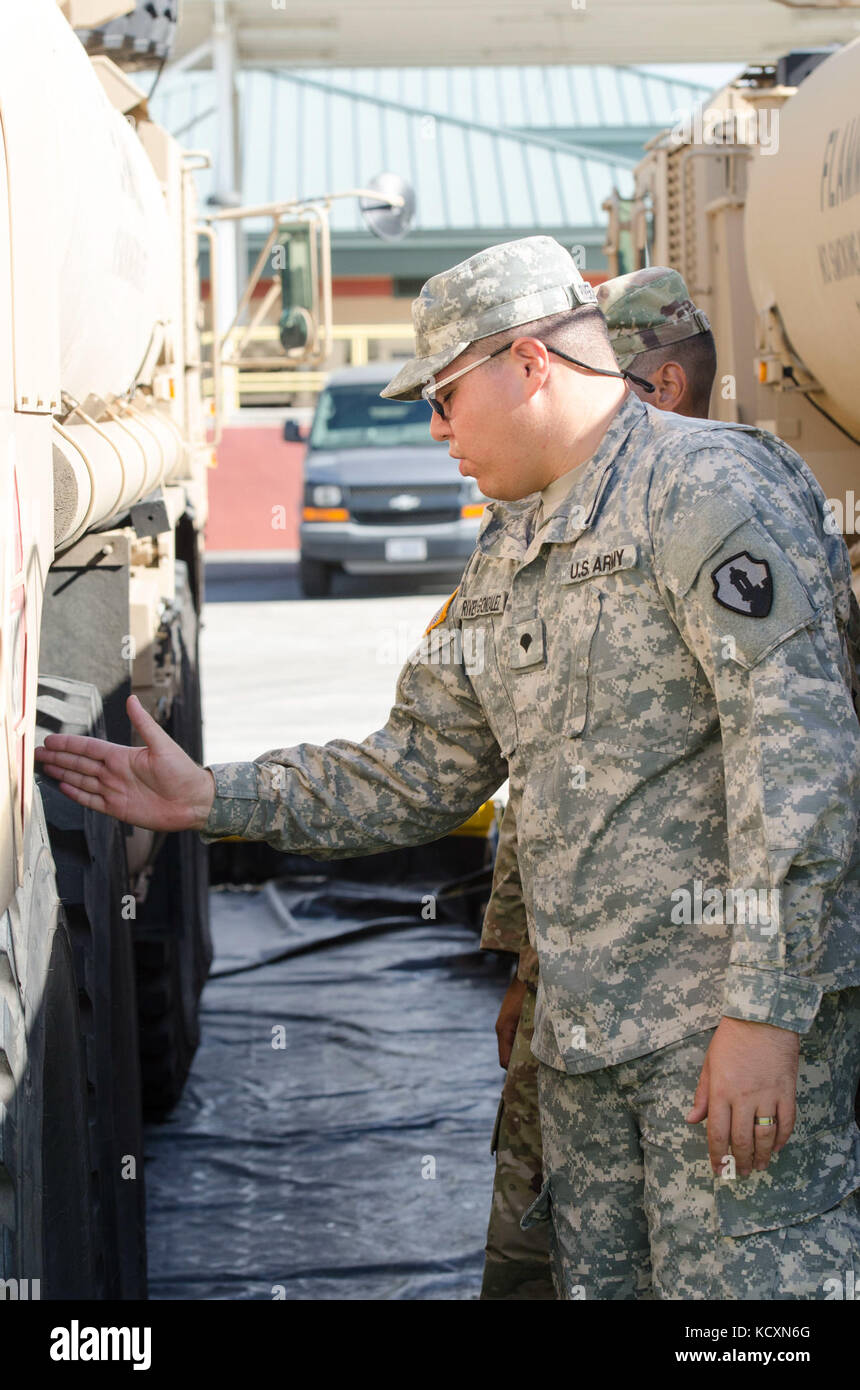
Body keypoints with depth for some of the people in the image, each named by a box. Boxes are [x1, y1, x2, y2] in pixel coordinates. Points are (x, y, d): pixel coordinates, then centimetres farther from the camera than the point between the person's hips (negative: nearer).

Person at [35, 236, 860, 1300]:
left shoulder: (709, 490, -10)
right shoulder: (505, 557, 19)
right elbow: (423, 773, 23)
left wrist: (765, 1011, -22)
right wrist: (211, 799, 13)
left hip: (738, 1015, -8)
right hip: (584, 1032, 9)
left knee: (734, 1285, -9)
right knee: (594, 1280, 11)